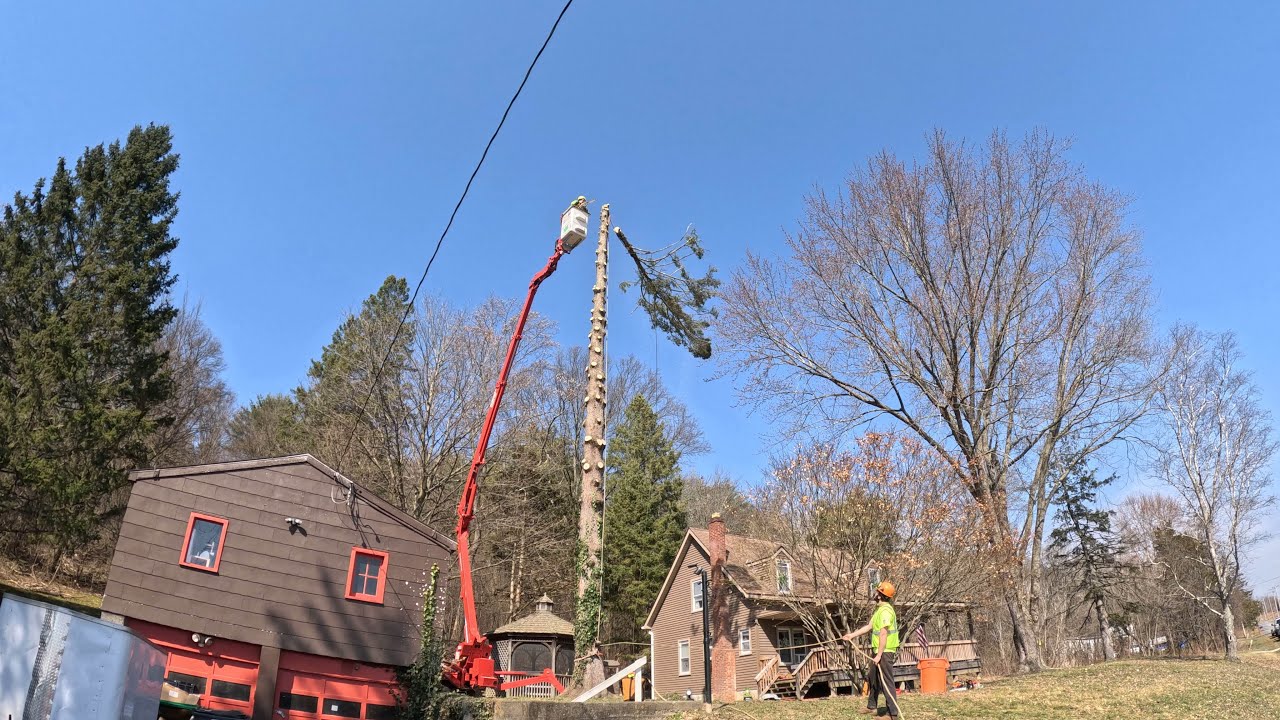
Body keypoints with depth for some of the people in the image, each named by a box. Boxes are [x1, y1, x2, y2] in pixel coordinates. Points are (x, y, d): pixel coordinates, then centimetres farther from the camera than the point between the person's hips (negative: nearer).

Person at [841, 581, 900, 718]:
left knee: (886, 682, -7)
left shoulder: (886, 611, -20)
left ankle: (893, 713, -2)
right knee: (872, 678, 21)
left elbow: (883, 634, -24)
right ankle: (872, 707, 34)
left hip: (885, 652, -11)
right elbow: (869, 627, 20)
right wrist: (852, 635, 22)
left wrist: (879, 655, -24)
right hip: (878, 651, 11)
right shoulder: (880, 609, 14)